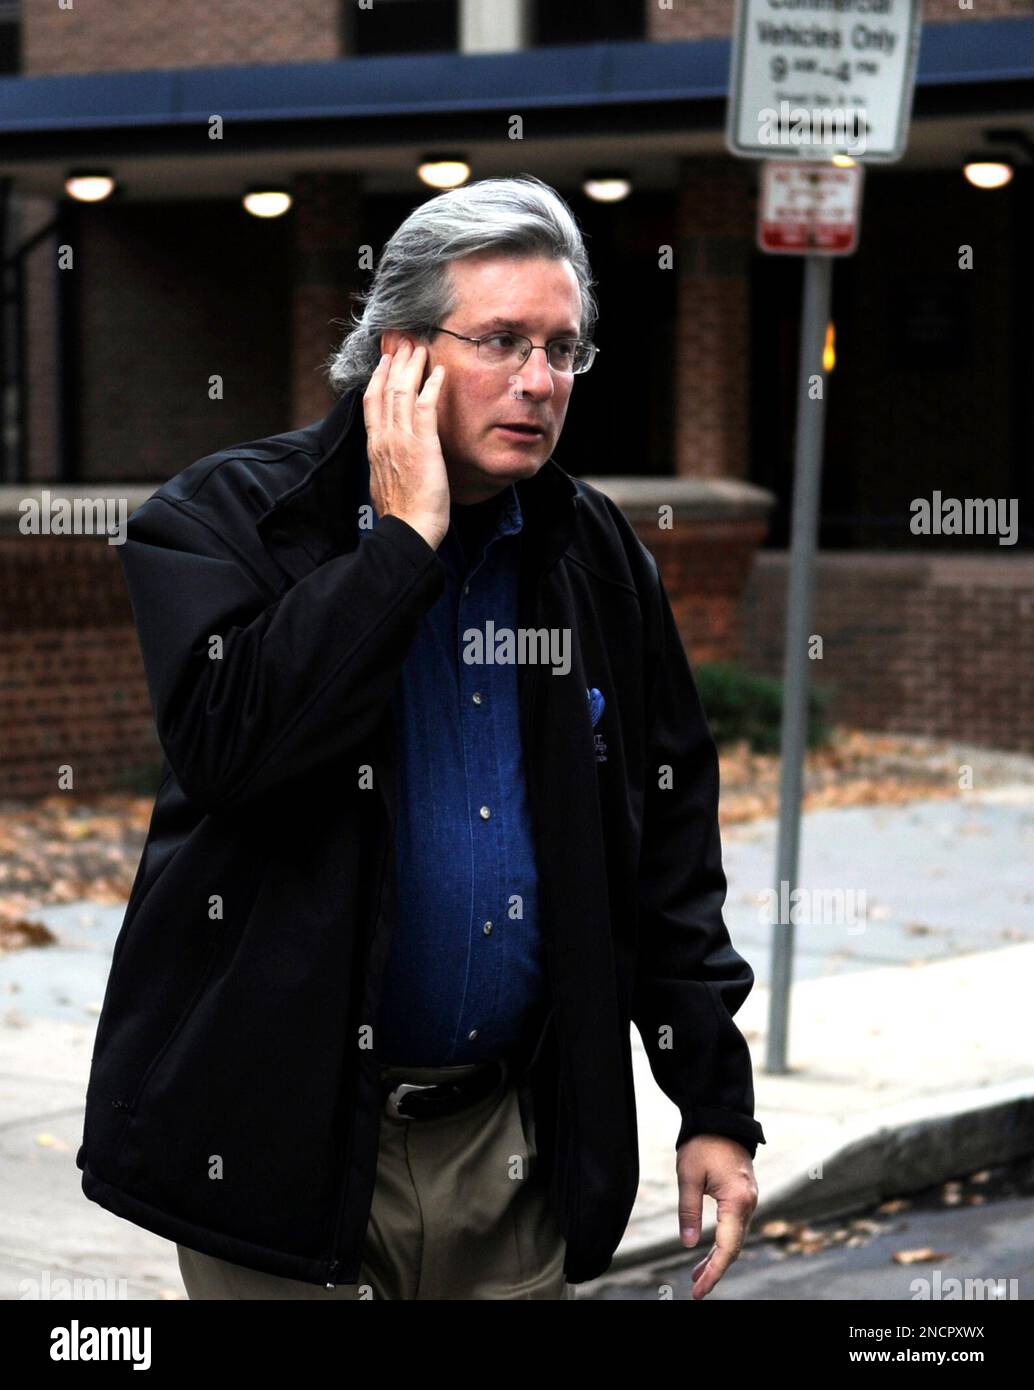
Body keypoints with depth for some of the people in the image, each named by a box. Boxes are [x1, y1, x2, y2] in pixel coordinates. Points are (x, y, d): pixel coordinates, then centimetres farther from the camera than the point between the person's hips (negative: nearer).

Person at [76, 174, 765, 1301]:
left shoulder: (596, 557, 6)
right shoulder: (221, 519, -7)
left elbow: (670, 847, 10)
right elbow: (231, 738, -27)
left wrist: (716, 1103, 6)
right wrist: (406, 535, -20)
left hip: (515, 1150, 4)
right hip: (286, 1137, -4)